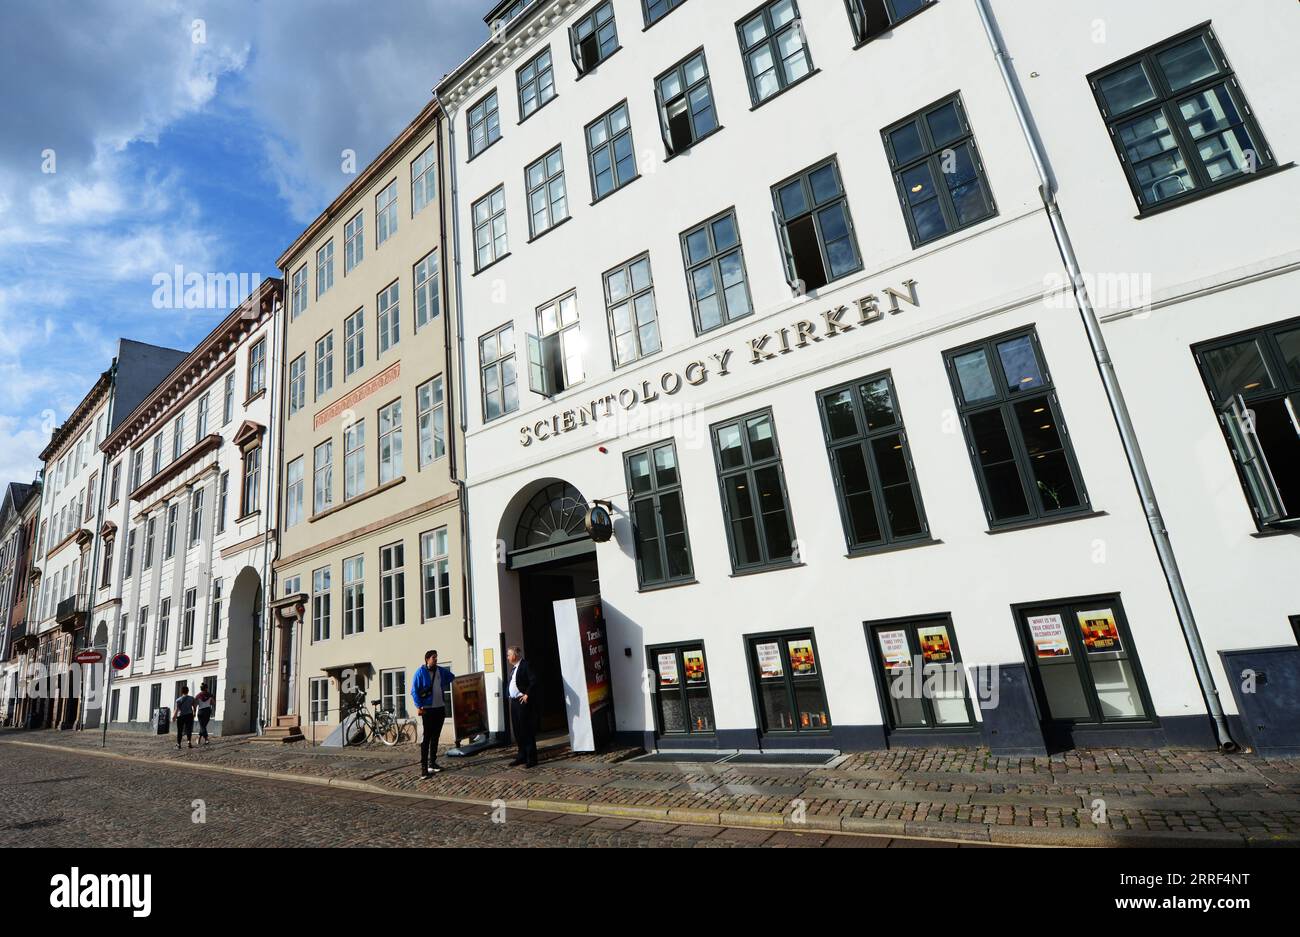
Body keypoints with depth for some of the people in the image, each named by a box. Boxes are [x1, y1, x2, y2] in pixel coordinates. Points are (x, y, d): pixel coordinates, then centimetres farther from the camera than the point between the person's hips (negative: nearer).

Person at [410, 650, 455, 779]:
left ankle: (432, 763, 23)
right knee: (426, 738, -7)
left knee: (435, 737, 13)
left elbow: (454, 678, 24)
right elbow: (414, 691, -9)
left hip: (440, 708, 6)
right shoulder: (421, 672, -7)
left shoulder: (441, 671, 7)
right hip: (427, 709, -6)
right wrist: (419, 707, -15)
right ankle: (424, 767, -6)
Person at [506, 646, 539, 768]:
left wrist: (527, 695, -18)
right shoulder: (513, 668, 15)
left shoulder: (525, 665, -12)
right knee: (518, 731, 13)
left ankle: (531, 758, 3)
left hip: (523, 702, -9)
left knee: (527, 731, -4)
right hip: (514, 702, 9)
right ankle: (522, 756, 24)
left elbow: (534, 681, -20)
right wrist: (511, 696, 9)